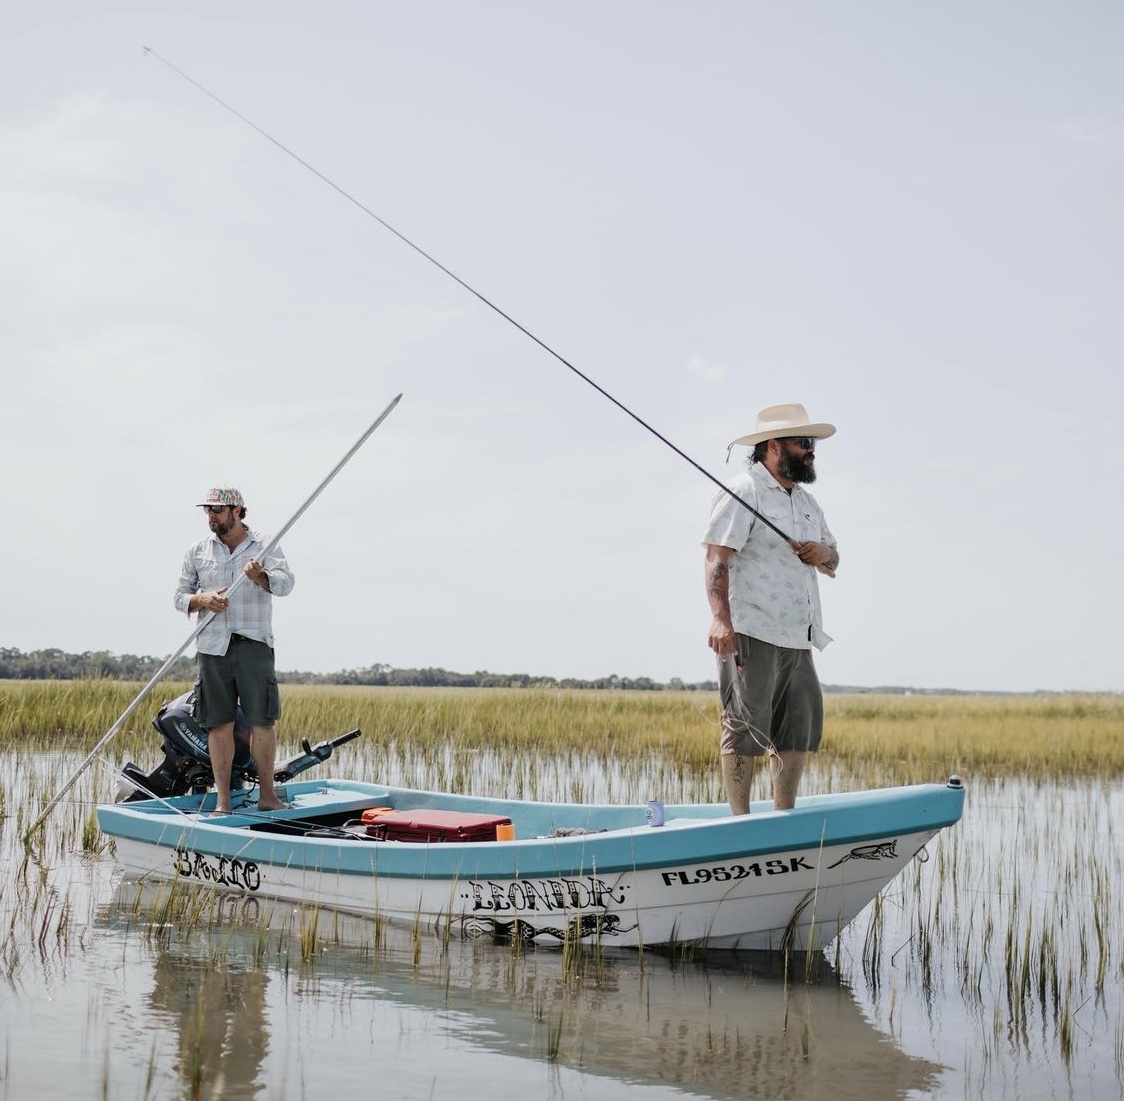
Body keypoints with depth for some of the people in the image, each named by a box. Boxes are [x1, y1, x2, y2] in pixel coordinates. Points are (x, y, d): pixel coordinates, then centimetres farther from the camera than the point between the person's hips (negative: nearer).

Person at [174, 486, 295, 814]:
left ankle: (267, 794, 5)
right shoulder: (197, 552, 14)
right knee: (219, 724, 2)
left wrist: (260, 576, -30)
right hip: (212, 647, 2)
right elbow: (180, 597, 14)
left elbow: (285, 583, -9)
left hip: (254, 643, -2)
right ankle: (223, 800, 8)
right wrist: (202, 599, -8)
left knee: (263, 720, -5)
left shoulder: (264, 546, 5)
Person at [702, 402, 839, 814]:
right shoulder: (743, 493, -7)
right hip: (751, 634, -9)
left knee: (802, 726, 11)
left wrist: (824, 553, 2)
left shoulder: (806, 500, 21)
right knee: (745, 727, -6)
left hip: (797, 639, 9)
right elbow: (717, 558, -16)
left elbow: (832, 557, 28)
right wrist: (720, 618, -27)